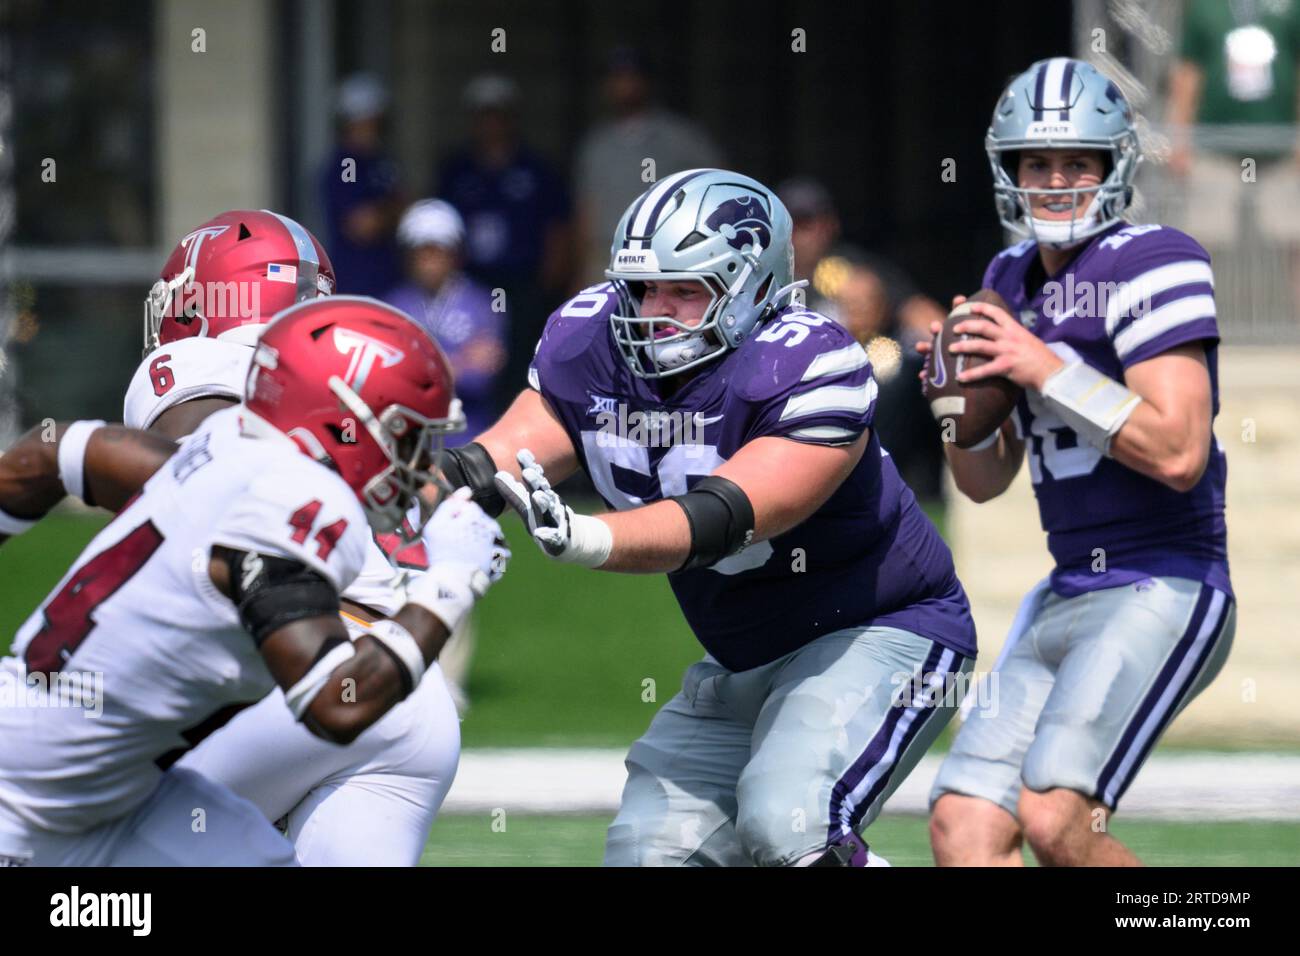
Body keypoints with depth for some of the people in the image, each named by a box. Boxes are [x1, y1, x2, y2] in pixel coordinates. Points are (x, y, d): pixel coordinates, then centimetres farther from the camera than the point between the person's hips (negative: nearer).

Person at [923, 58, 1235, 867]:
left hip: (1165, 593, -8)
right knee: (964, 824, -2)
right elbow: (985, 482, 19)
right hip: (1067, 595, 8)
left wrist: (1048, 370, -18)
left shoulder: (1152, 266, -10)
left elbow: (1178, 453, -19)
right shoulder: (1011, 282, 15)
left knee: (1054, 817, -23)